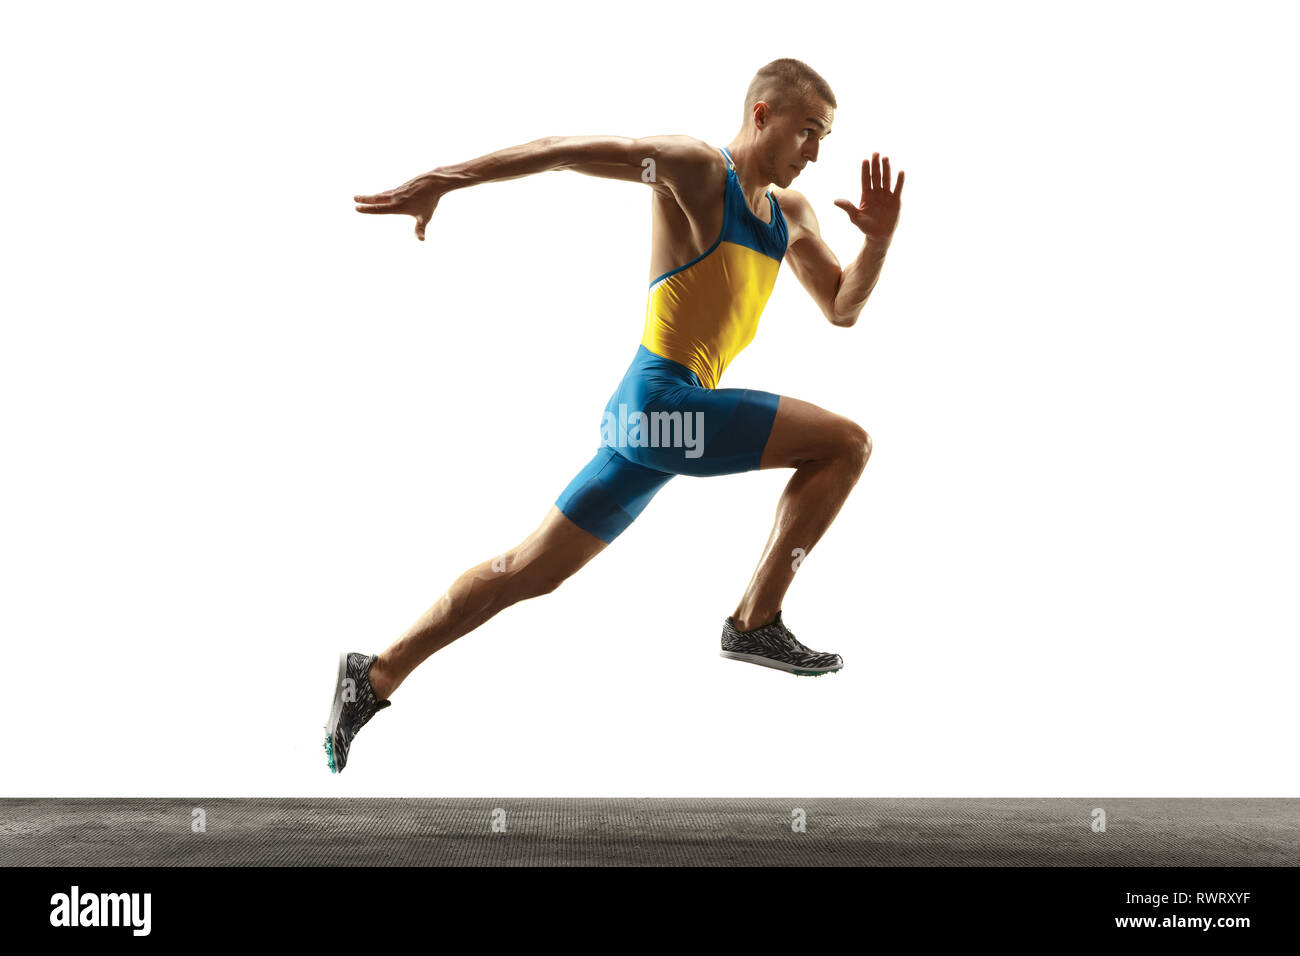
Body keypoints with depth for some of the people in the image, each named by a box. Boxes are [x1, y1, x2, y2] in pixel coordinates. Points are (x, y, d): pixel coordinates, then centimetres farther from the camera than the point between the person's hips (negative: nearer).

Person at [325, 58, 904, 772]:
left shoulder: (790, 215, 19)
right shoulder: (696, 170, -7)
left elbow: (842, 310, 22)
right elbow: (564, 149, -12)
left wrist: (879, 239, 4)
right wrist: (443, 179, -19)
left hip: (644, 418, 9)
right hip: (662, 402, -9)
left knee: (529, 572, 10)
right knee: (845, 443, -9)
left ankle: (375, 678, 13)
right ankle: (756, 623, -3)